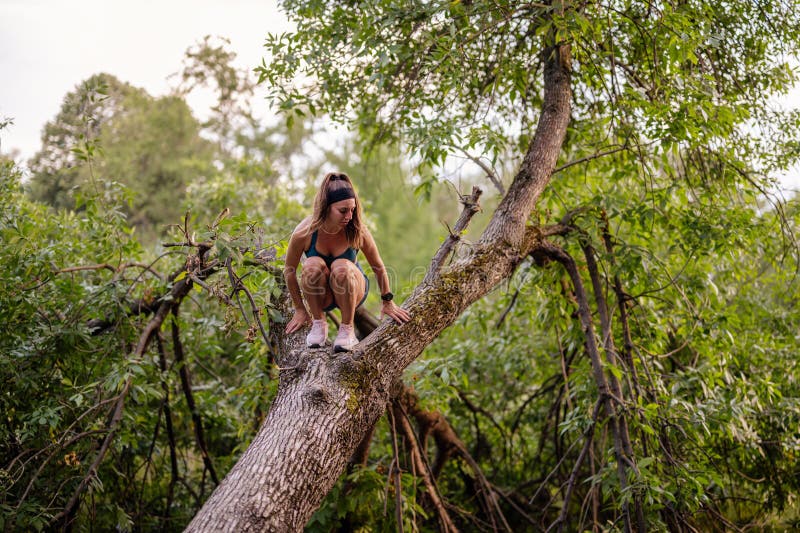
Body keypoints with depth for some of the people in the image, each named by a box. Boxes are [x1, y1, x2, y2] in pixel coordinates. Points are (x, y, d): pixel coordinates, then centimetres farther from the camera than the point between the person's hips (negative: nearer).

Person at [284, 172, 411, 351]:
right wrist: (299, 310, -3)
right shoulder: (304, 233, -26)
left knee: (341, 266, -34)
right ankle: (318, 323, -13)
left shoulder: (357, 232, -25)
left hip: (352, 290, 0)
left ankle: (347, 328, -17)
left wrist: (387, 302, 2)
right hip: (321, 295, 0)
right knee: (313, 264, -33)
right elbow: (289, 271, -10)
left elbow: (378, 267, -9)